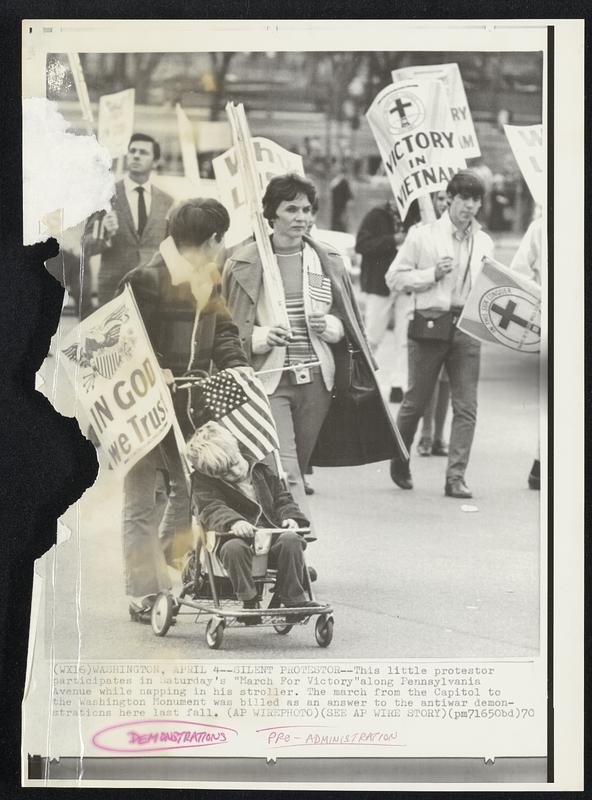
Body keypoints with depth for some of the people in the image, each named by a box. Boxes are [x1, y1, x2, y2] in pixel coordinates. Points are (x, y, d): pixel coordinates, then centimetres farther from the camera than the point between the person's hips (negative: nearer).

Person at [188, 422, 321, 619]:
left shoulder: (262, 472, 17)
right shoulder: (204, 484, 4)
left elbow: (282, 498, 20)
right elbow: (211, 509, -13)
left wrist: (290, 516, -3)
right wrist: (234, 522, -33)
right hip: (237, 536, -3)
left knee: (290, 540, -29)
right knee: (234, 548, -39)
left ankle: (294, 599, -21)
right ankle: (249, 602, -28)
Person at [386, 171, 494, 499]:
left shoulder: (484, 243, 13)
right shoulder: (423, 236, 0)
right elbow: (394, 277, 1)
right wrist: (432, 274, -10)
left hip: (468, 327, 3)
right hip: (431, 322, -3)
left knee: (466, 406, -5)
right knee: (416, 400, 6)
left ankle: (456, 477, -2)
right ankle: (399, 462, 28)